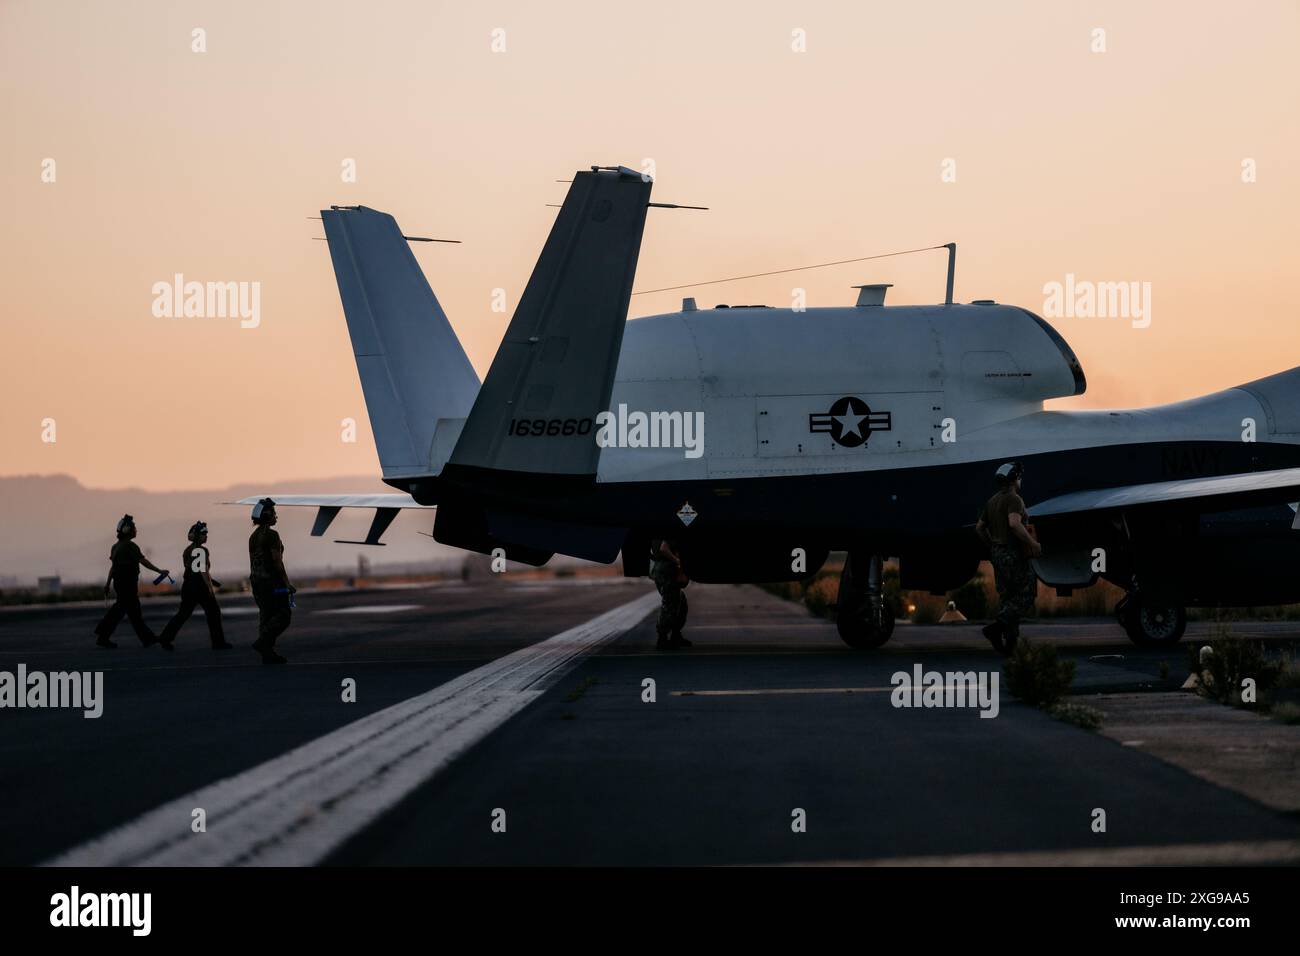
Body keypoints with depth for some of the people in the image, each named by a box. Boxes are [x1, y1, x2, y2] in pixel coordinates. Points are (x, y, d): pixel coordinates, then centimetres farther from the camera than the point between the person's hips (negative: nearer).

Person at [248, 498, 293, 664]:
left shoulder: (253, 536, 12)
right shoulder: (272, 535, -14)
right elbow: (277, 560, -18)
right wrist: (287, 583, -15)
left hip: (257, 580, 9)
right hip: (272, 580, -9)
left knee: (266, 615, 9)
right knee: (283, 615, -3)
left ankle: (268, 654, 7)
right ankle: (262, 643, -16)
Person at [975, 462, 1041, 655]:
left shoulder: (992, 501, 14)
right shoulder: (1014, 499, -13)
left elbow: (979, 527, 18)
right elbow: (1014, 523, -29)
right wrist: (1033, 543, -21)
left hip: (997, 554, 9)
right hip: (1014, 554, -9)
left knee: (1007, 597, 11)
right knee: (1026, 595, -5)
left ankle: (1010, 642, 7)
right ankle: (996, 627, -20)